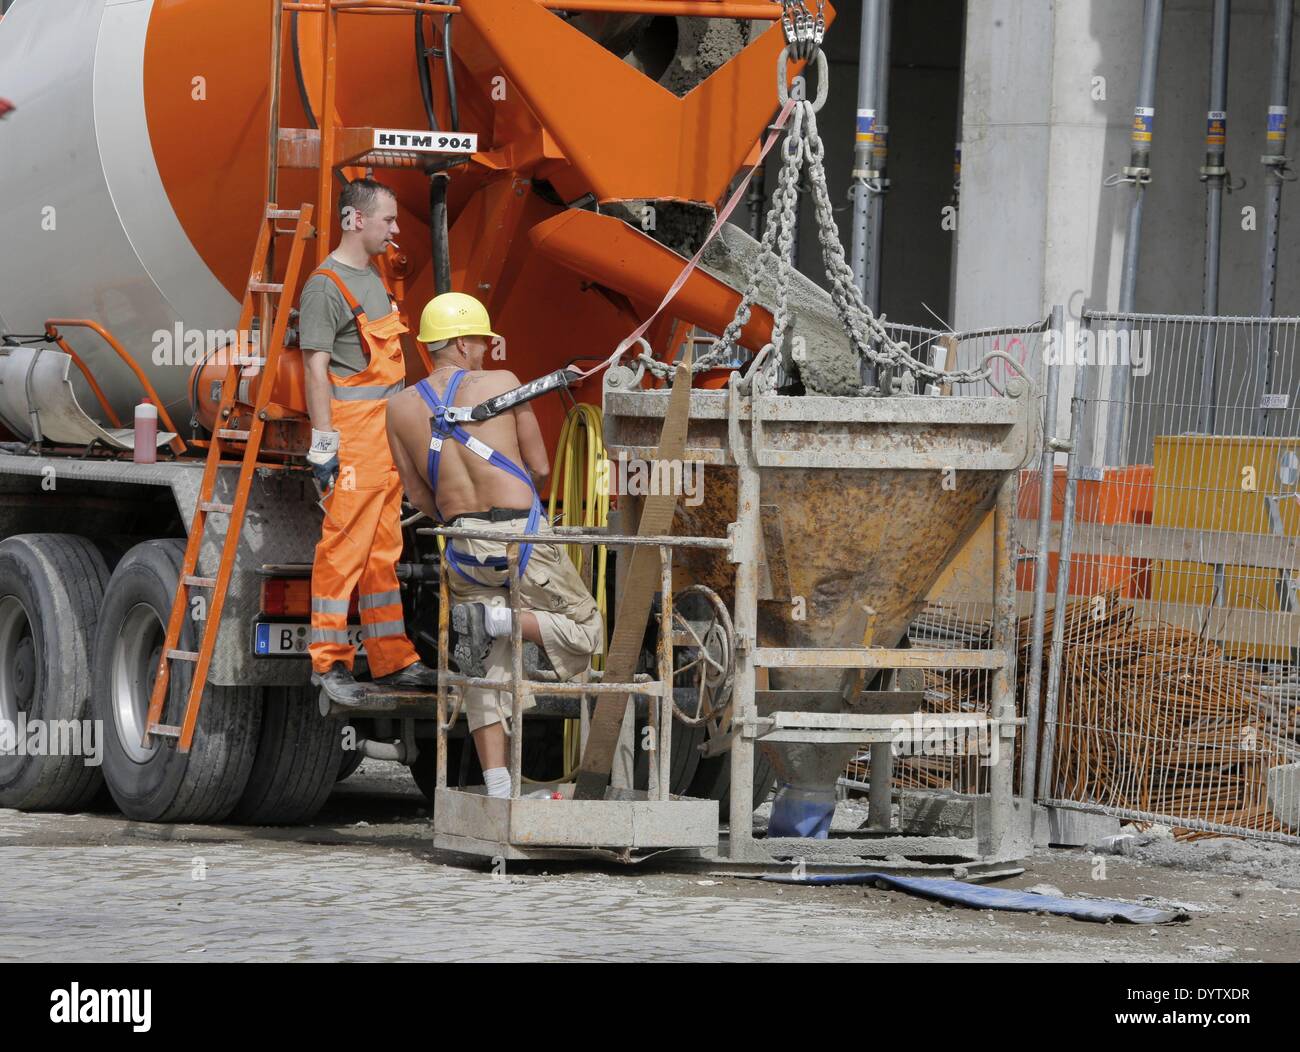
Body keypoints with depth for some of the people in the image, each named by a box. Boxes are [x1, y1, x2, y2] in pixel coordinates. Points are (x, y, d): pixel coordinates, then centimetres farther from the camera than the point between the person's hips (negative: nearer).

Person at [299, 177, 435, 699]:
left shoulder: (373, 278, 17)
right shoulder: (325, 286, -11)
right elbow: (317, 367, -15)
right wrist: (324, 442, -19)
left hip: (387, 431, 9)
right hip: (351, 428, -9)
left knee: (384, 549, 11)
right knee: (343, 546, -7)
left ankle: (391, 658, 15)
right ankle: (329, 661, -4)